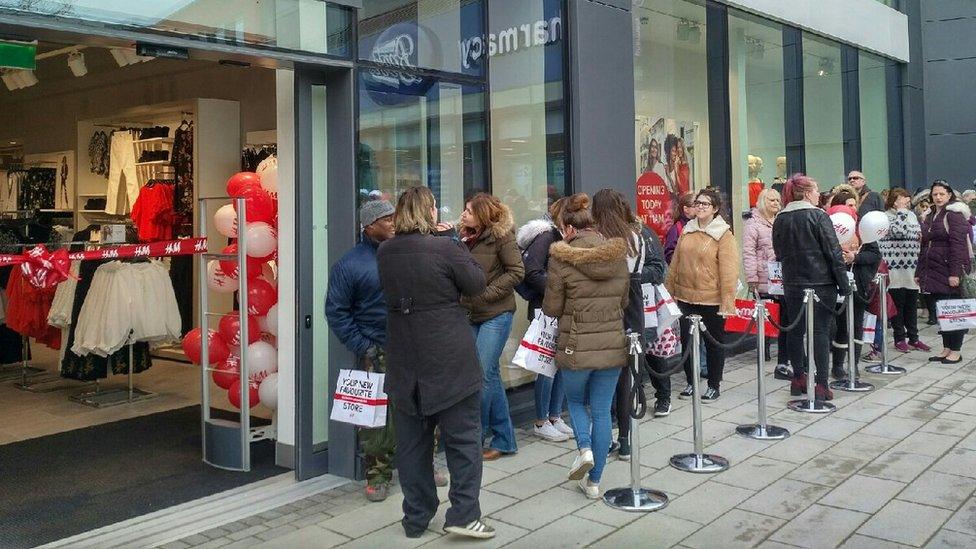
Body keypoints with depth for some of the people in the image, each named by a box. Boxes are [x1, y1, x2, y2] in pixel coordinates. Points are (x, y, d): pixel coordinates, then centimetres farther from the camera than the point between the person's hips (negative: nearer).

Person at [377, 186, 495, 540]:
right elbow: (476, 285, -4)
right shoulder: (445, 248, -13)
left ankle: (416, 518, 21)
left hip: (404, 363, 5)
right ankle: (463, 514, 7)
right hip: (450, 362, -5)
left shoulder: (385, 253, 2)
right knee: (463, 438, 8)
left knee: (411, 442, 12)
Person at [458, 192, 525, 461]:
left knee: (485, 373, -7)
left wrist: (487, 293, -14)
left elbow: (517, 271, -11)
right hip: (472, 315, 6)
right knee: (490, 374, 10)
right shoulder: (466, 237, 8)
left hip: (496, 314, -6)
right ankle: (504, 439, 20)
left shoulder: (501, 236, -9)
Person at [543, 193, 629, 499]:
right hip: (613, 344, 4)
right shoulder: (619, 254, 3)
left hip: (577, 347, -4)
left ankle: (585, 448, -1)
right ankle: (593, 482, 19)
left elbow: (551, 308, -6)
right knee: (602, 411, 12)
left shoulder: (562, 257, -12)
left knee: (576, 399, 23)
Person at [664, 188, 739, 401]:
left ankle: (714, 385, 25)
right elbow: (675, 264, 11)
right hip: (685, 296, 5)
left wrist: (727, 301, -18)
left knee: (714, 342, 10)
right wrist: (669, 291, 9)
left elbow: (729, 271, -14)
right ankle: (691, 382, 29)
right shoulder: (687, 231, 7)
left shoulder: (723, 234, -9)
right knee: (687, 340, 12)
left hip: (712, 299, -5)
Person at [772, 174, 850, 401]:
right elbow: (833, 252, -10)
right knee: (821, 331, -1)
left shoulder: (780, 220, 5)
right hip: (821, 283, -4)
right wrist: (843, 284, -7)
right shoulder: (818, 216, -9)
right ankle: (822, 385, -1)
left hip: (792, 284, 5)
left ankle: (798, 379, 19)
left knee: (796, 331, 12)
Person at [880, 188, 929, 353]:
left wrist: (921, 237, 2)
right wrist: (902, 209, -17)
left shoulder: (911, 215, 13)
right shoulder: (886, 217, -7)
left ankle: (913, 338, 18)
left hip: (912, 268, 6)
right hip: (894, 269, -6)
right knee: (897, 304, 2)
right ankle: (899, 339, 12)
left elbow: (919, 233, 25)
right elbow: (897, 231, -24)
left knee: (912, 305, 10)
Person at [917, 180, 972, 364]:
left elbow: (958, 245, -14)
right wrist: (919, 272, 13)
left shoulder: (954, 215, -7)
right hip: (932, 271, 7)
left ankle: (956, 351, 7)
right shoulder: (929, 216, 15)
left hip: (949, 271, -7)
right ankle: (946, 348, 18)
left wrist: (955, 273, -21)